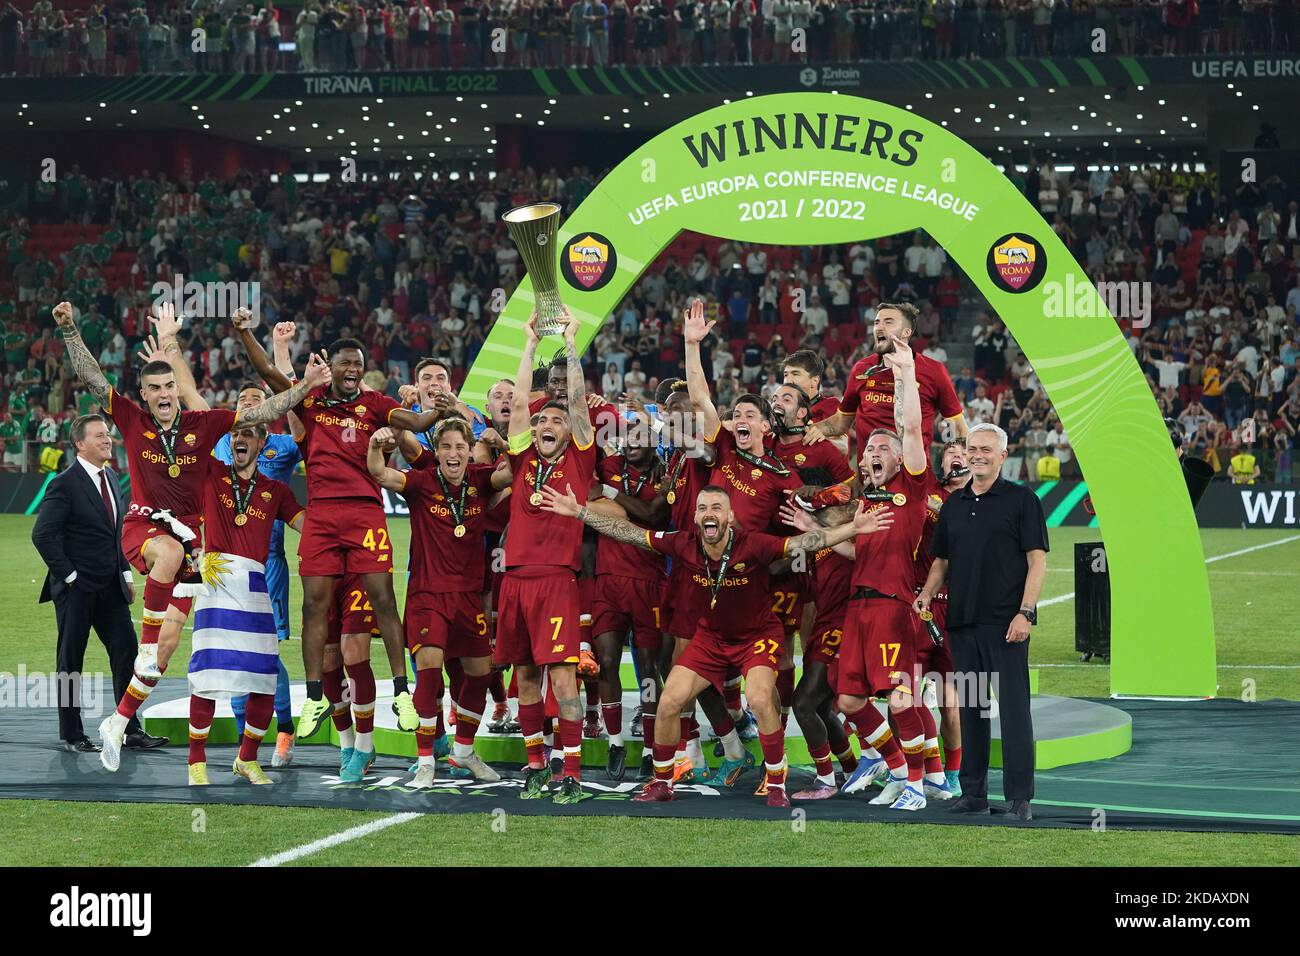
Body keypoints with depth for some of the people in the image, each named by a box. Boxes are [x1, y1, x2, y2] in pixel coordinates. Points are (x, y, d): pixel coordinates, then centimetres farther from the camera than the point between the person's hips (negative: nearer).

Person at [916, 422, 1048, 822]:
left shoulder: (1022, 500, -1)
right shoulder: (954, 504, 15)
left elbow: (1037, 561, -6)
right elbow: (941, 560, 21)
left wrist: (1025, 613, -15)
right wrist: (927, 594, 2)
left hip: (1005, 623, -6)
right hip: (962, 623, 6)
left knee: (1013, 707, -7)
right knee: (970, 708, 9)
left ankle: (1020, 798, -6)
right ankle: (973, 792, 15)